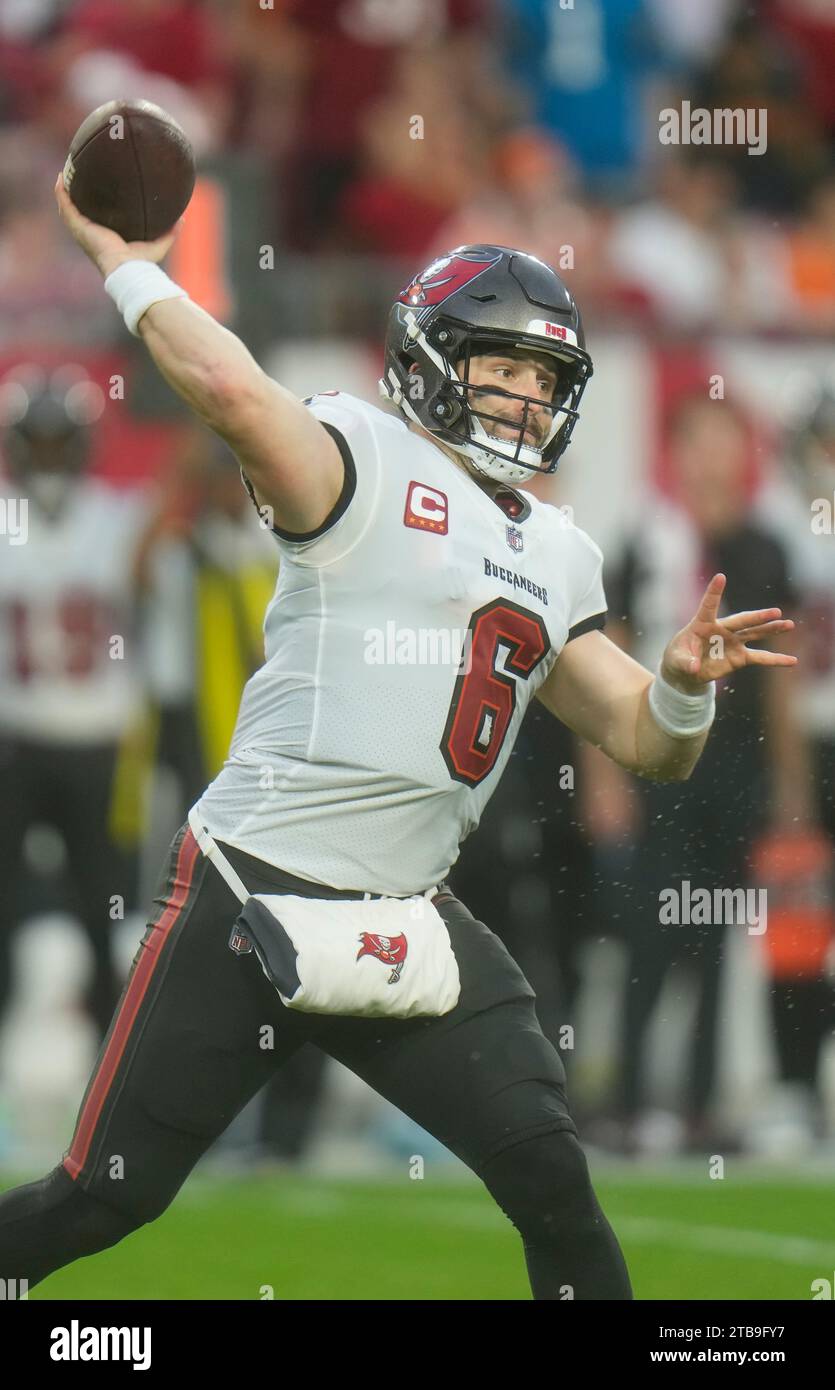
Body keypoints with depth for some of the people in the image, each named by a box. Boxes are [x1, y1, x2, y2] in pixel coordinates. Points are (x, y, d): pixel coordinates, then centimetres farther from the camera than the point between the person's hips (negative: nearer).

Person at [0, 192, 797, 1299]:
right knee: (107, 1198, -2)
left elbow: (649, 744, 17)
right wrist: (124, 262, -17)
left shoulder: (560, 563, 16)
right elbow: (236, 392, -28)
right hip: (252, 898, -6)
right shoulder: (366, 462, -7)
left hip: (405, 919, 6)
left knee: (553, 1181, -6)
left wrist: (684, 684, -5)